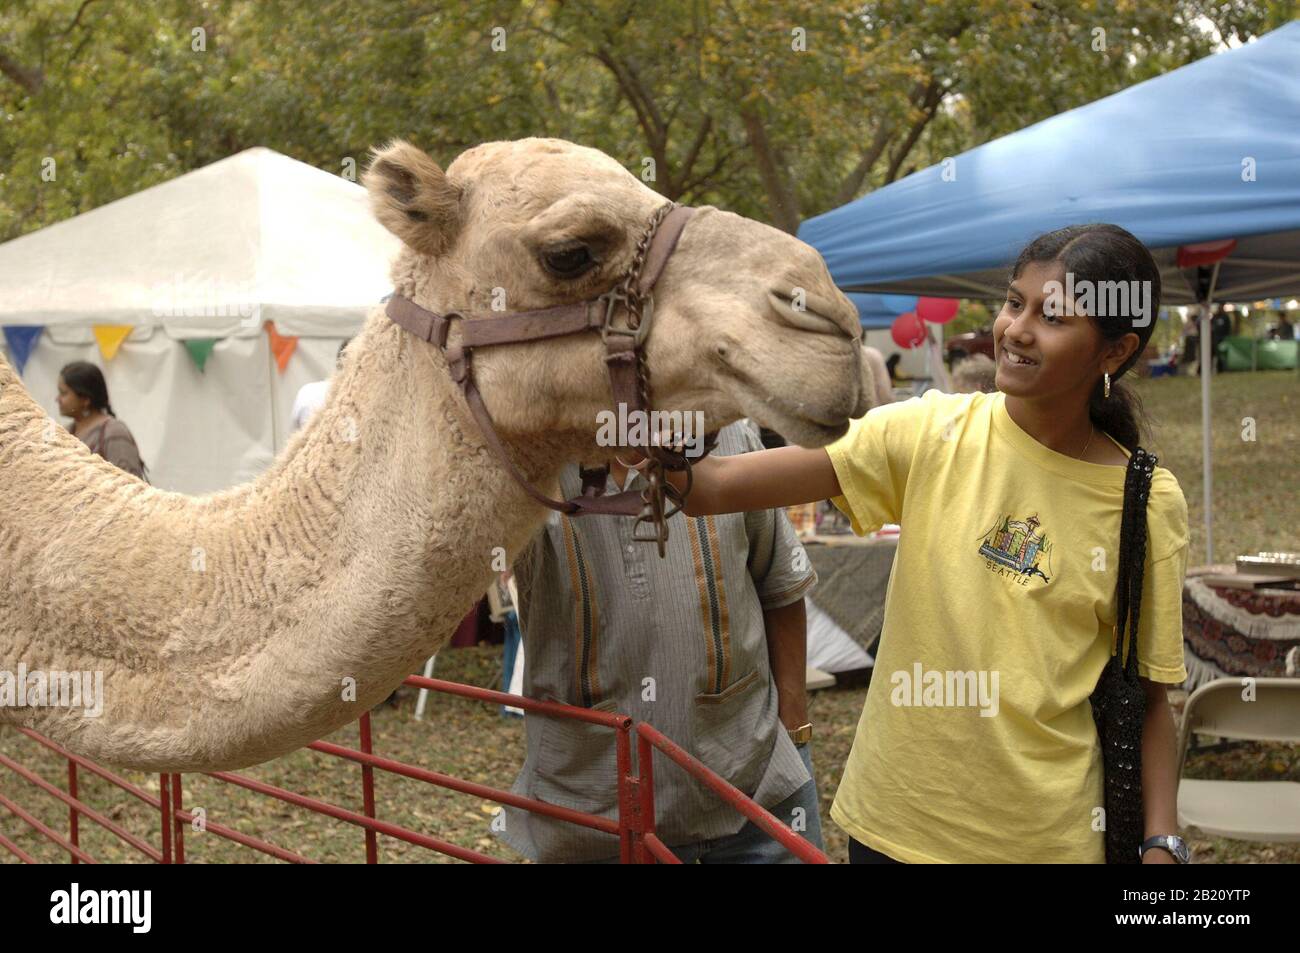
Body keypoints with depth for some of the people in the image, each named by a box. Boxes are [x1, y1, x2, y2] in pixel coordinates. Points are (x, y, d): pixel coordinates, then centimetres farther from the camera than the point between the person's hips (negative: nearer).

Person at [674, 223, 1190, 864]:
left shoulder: (1149, 505, -6)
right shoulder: (930, 433, -7)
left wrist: (1159, 843, -8)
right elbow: (716, 487, -16)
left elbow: (1148, 697, 1)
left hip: (1047, 836, -1)